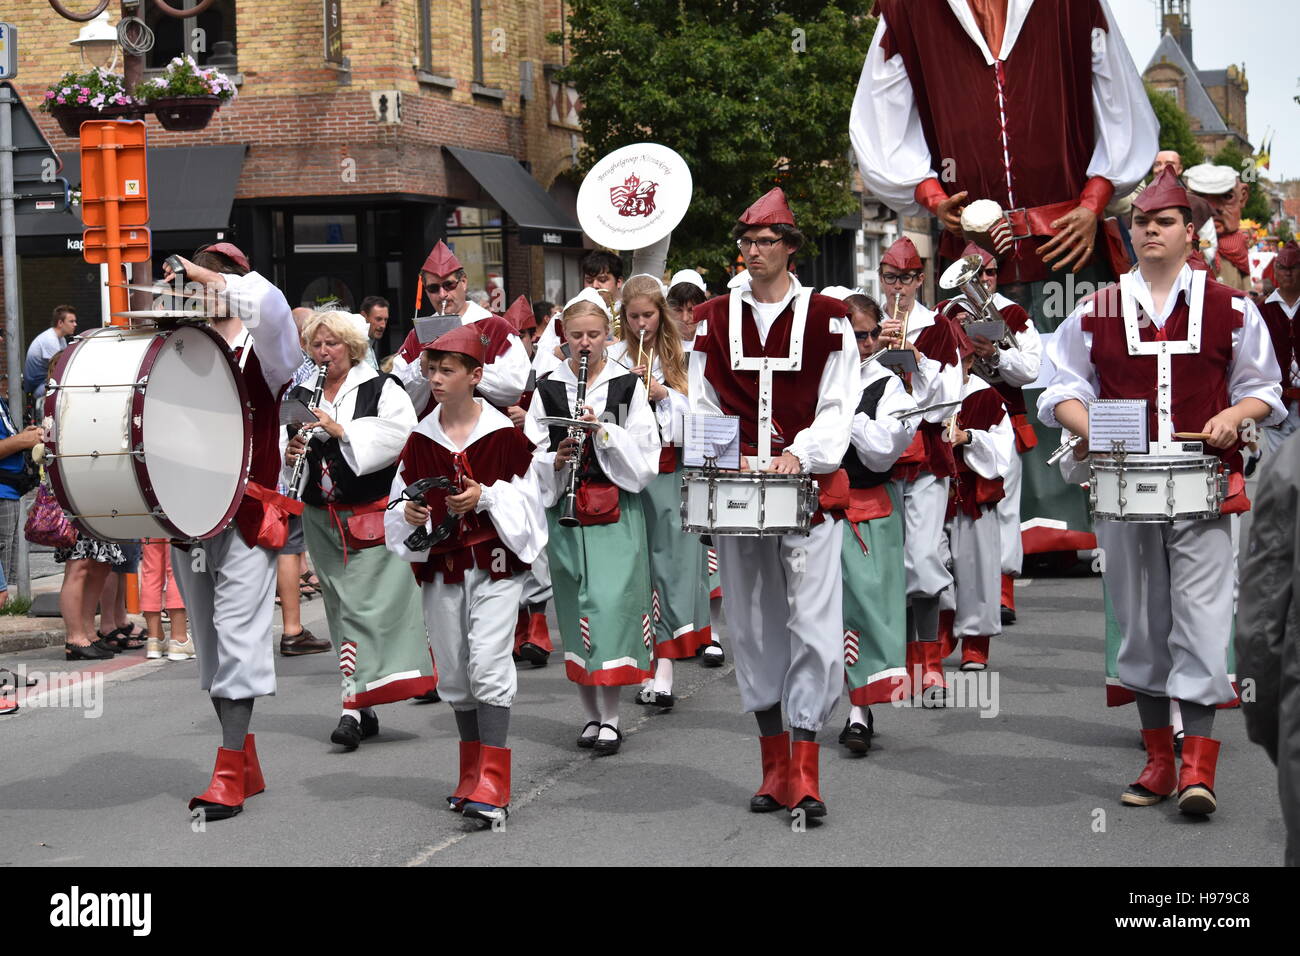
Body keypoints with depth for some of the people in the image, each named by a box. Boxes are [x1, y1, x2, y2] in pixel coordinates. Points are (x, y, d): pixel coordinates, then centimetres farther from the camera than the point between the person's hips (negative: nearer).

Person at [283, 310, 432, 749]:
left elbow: (399, 434, -16)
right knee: (343, 611, 8)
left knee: (365, 609, -12)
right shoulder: (298, 398, 12)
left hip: (373, 516, -5)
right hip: (322, 519, 5)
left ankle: (354, 706, -15)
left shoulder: (382, 390, -2)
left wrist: (342, 431, -21)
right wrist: (289, 454, -8)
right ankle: (364, 710, 14)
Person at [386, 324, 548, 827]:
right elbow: (400, 503, 12)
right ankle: (472, 774, 23)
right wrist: (407, 516, -10)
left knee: (489, 666, -14)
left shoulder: (504, 435, -5)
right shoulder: (420, 439, 6)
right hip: (440, 568, 5)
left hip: (495, 564, -5)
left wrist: (486, 497, -17)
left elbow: (526, 500, -2)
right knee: (455, 673, 10)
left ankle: (492, 785, -15)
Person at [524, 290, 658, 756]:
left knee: (612, 602, -10)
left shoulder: (628, 385, 3)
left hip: (617, 512, -2)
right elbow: (530, 454, 6)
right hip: (566, 513, 2)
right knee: (576, 608, 5)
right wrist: (555, 460, -13)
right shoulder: (548, 389, 7)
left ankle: (610, 717, -5)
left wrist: (603, 431, -14)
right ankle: (591, 713, 15)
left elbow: (645, 455, -2)